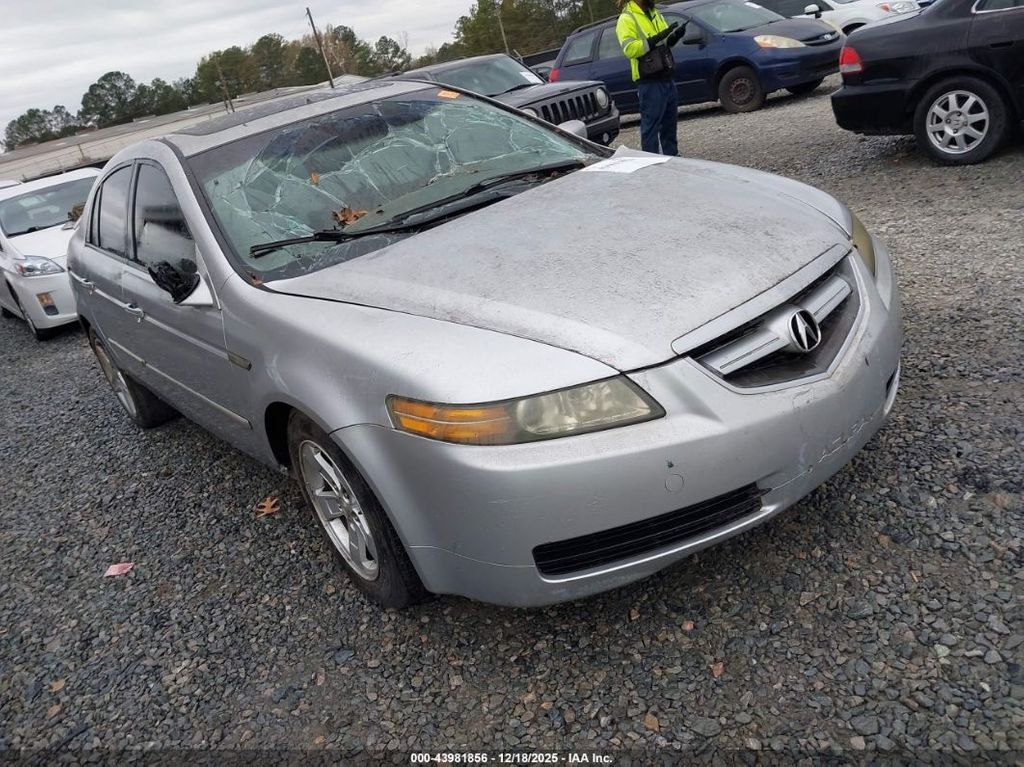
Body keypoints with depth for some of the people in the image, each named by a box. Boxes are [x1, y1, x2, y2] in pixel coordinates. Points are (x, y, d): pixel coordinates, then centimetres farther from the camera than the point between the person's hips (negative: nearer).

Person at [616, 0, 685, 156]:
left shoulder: (655, 13, 16)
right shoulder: (627, 19, -8)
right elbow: (629, 49, -22)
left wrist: (675, 36, 2)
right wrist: (658, 37, -24)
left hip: (667, 78, 8)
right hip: (650, 81, -8)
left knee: (670, 121, 14)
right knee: (651, 125, -6)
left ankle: (672, 156, 23)